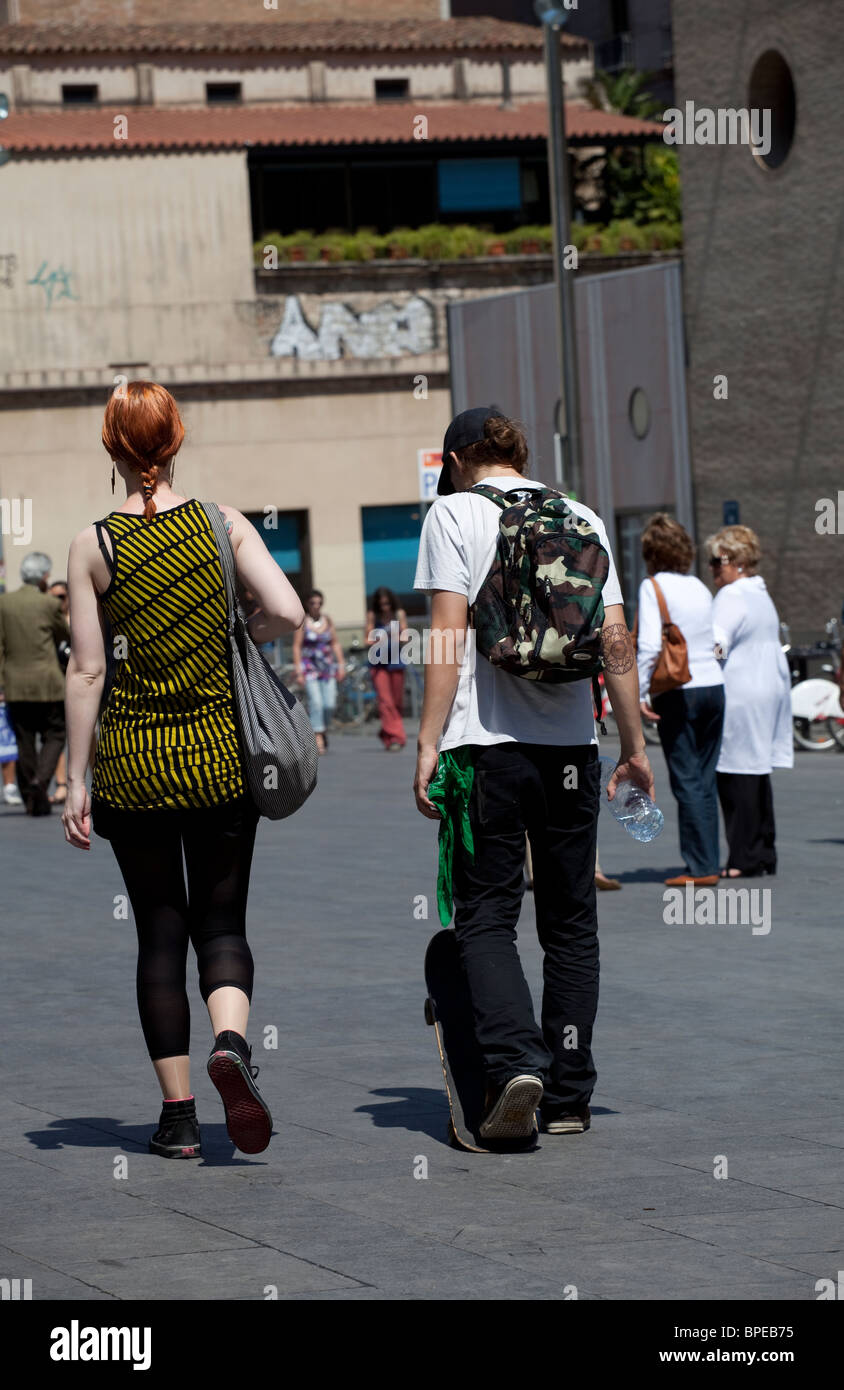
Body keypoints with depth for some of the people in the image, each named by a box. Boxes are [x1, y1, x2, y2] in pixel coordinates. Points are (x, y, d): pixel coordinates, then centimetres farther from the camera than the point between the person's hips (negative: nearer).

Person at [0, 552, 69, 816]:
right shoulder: (49, 604, -8)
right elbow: (64, 634, 9)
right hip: (47, 684, -3)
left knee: (25, 742, 8)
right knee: (54, 735, 6)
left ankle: (32, 800, 9)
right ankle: (40, 781, -17)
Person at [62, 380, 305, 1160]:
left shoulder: (94, 546, -5)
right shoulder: (224, 526, -2)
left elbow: (86, 671, -6)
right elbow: (288, 611, -13)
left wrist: (75, 779, -1)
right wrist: (240, 640, 9)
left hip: (133, 760, 0)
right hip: (220, 754, 1)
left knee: (160, 931, 9)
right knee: (222, 922, 9)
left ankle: (179, 1115, 9)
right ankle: (230, 1043, -21)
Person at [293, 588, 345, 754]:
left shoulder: (327, 620, 9)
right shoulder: (303, 621, -3)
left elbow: (335, 644, 13)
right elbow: (296, 646, -4)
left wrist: (341, 664, 6)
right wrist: (298, 670, -10)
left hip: (327, 666, 4)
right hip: (309, 666, -4)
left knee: (329, 704, -4)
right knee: (315, 702, -14)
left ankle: (323, 729, 21)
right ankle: (318, 737, -12)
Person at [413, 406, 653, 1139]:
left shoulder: (454, 513, 0)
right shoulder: (580, 518, 10)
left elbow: (448, 635, -10)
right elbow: (616, 640, 6)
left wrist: (428, 742, -10)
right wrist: (635, 745, 10)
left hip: (488, 742, -3)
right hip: (572, 743, 3)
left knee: (486, 915, 2)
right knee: (570, 922, 10)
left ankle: (516, 1062, -19)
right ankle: (569, 1096, 11)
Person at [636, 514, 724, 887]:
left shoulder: (654, 587, -7)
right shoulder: (700, 588, 11)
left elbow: (650, 645, -15)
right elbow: (716, 641, 11)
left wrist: (638, 693, -12)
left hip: (678, 692, -6)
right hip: (713, 686, 6)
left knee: (686, 780, -3)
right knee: (705, 780, 11)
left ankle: (701, 867, -5)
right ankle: (708, 861, 12)